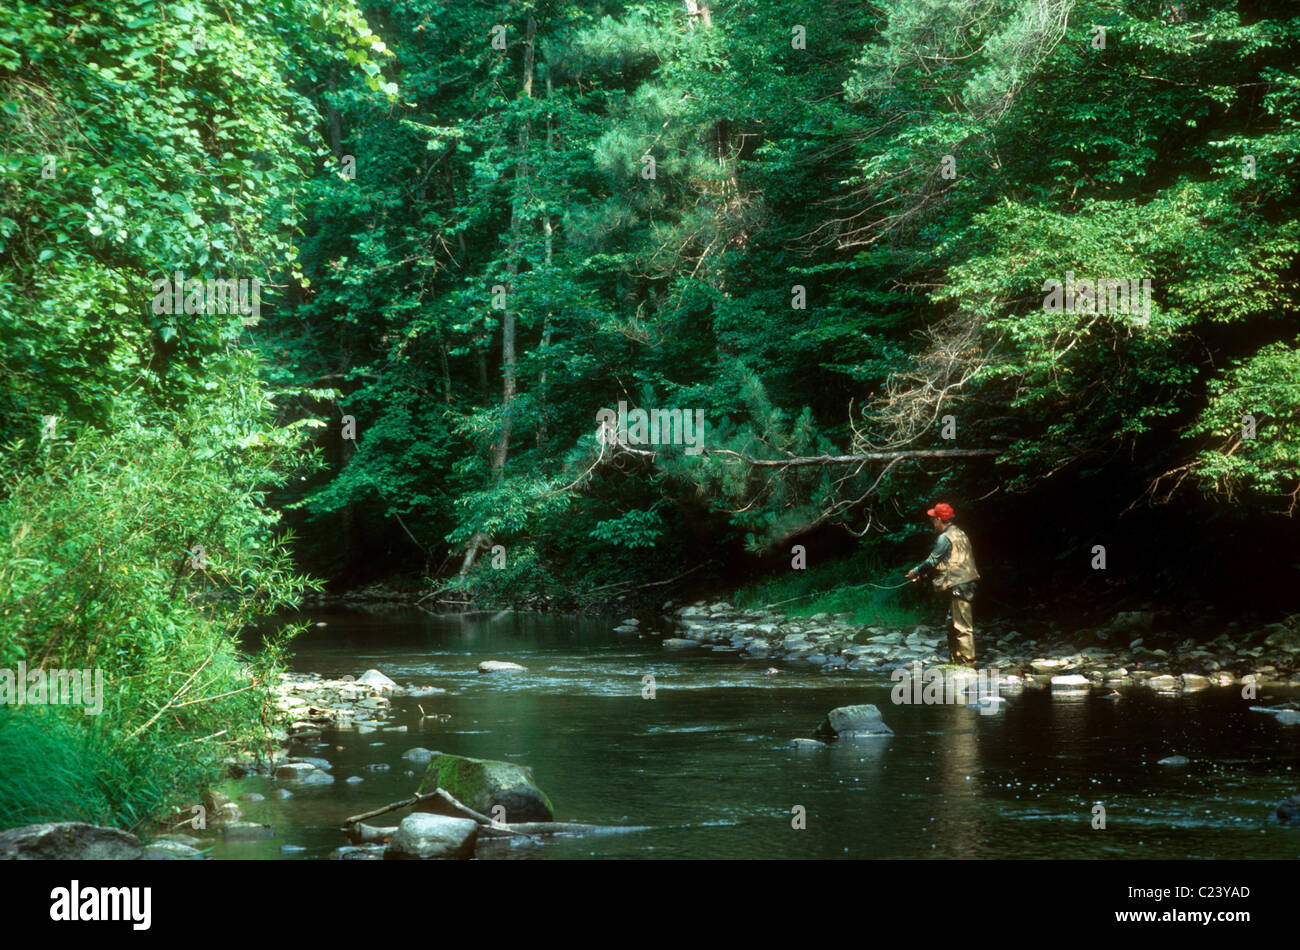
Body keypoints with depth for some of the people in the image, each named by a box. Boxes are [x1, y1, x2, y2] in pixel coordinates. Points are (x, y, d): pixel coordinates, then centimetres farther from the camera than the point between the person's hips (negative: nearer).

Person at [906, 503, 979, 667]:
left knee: (962, 626, -9)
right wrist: (923, 574, 23)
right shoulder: (959, 533, 18)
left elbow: (932, 561, -9)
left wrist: (916, 571, 7)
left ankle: (968, 662, -10)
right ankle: (957, 661, 21)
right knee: (953, 625, 16)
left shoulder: (945, 538, -13)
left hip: (958, 586, -10)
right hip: (965, 585, 10)